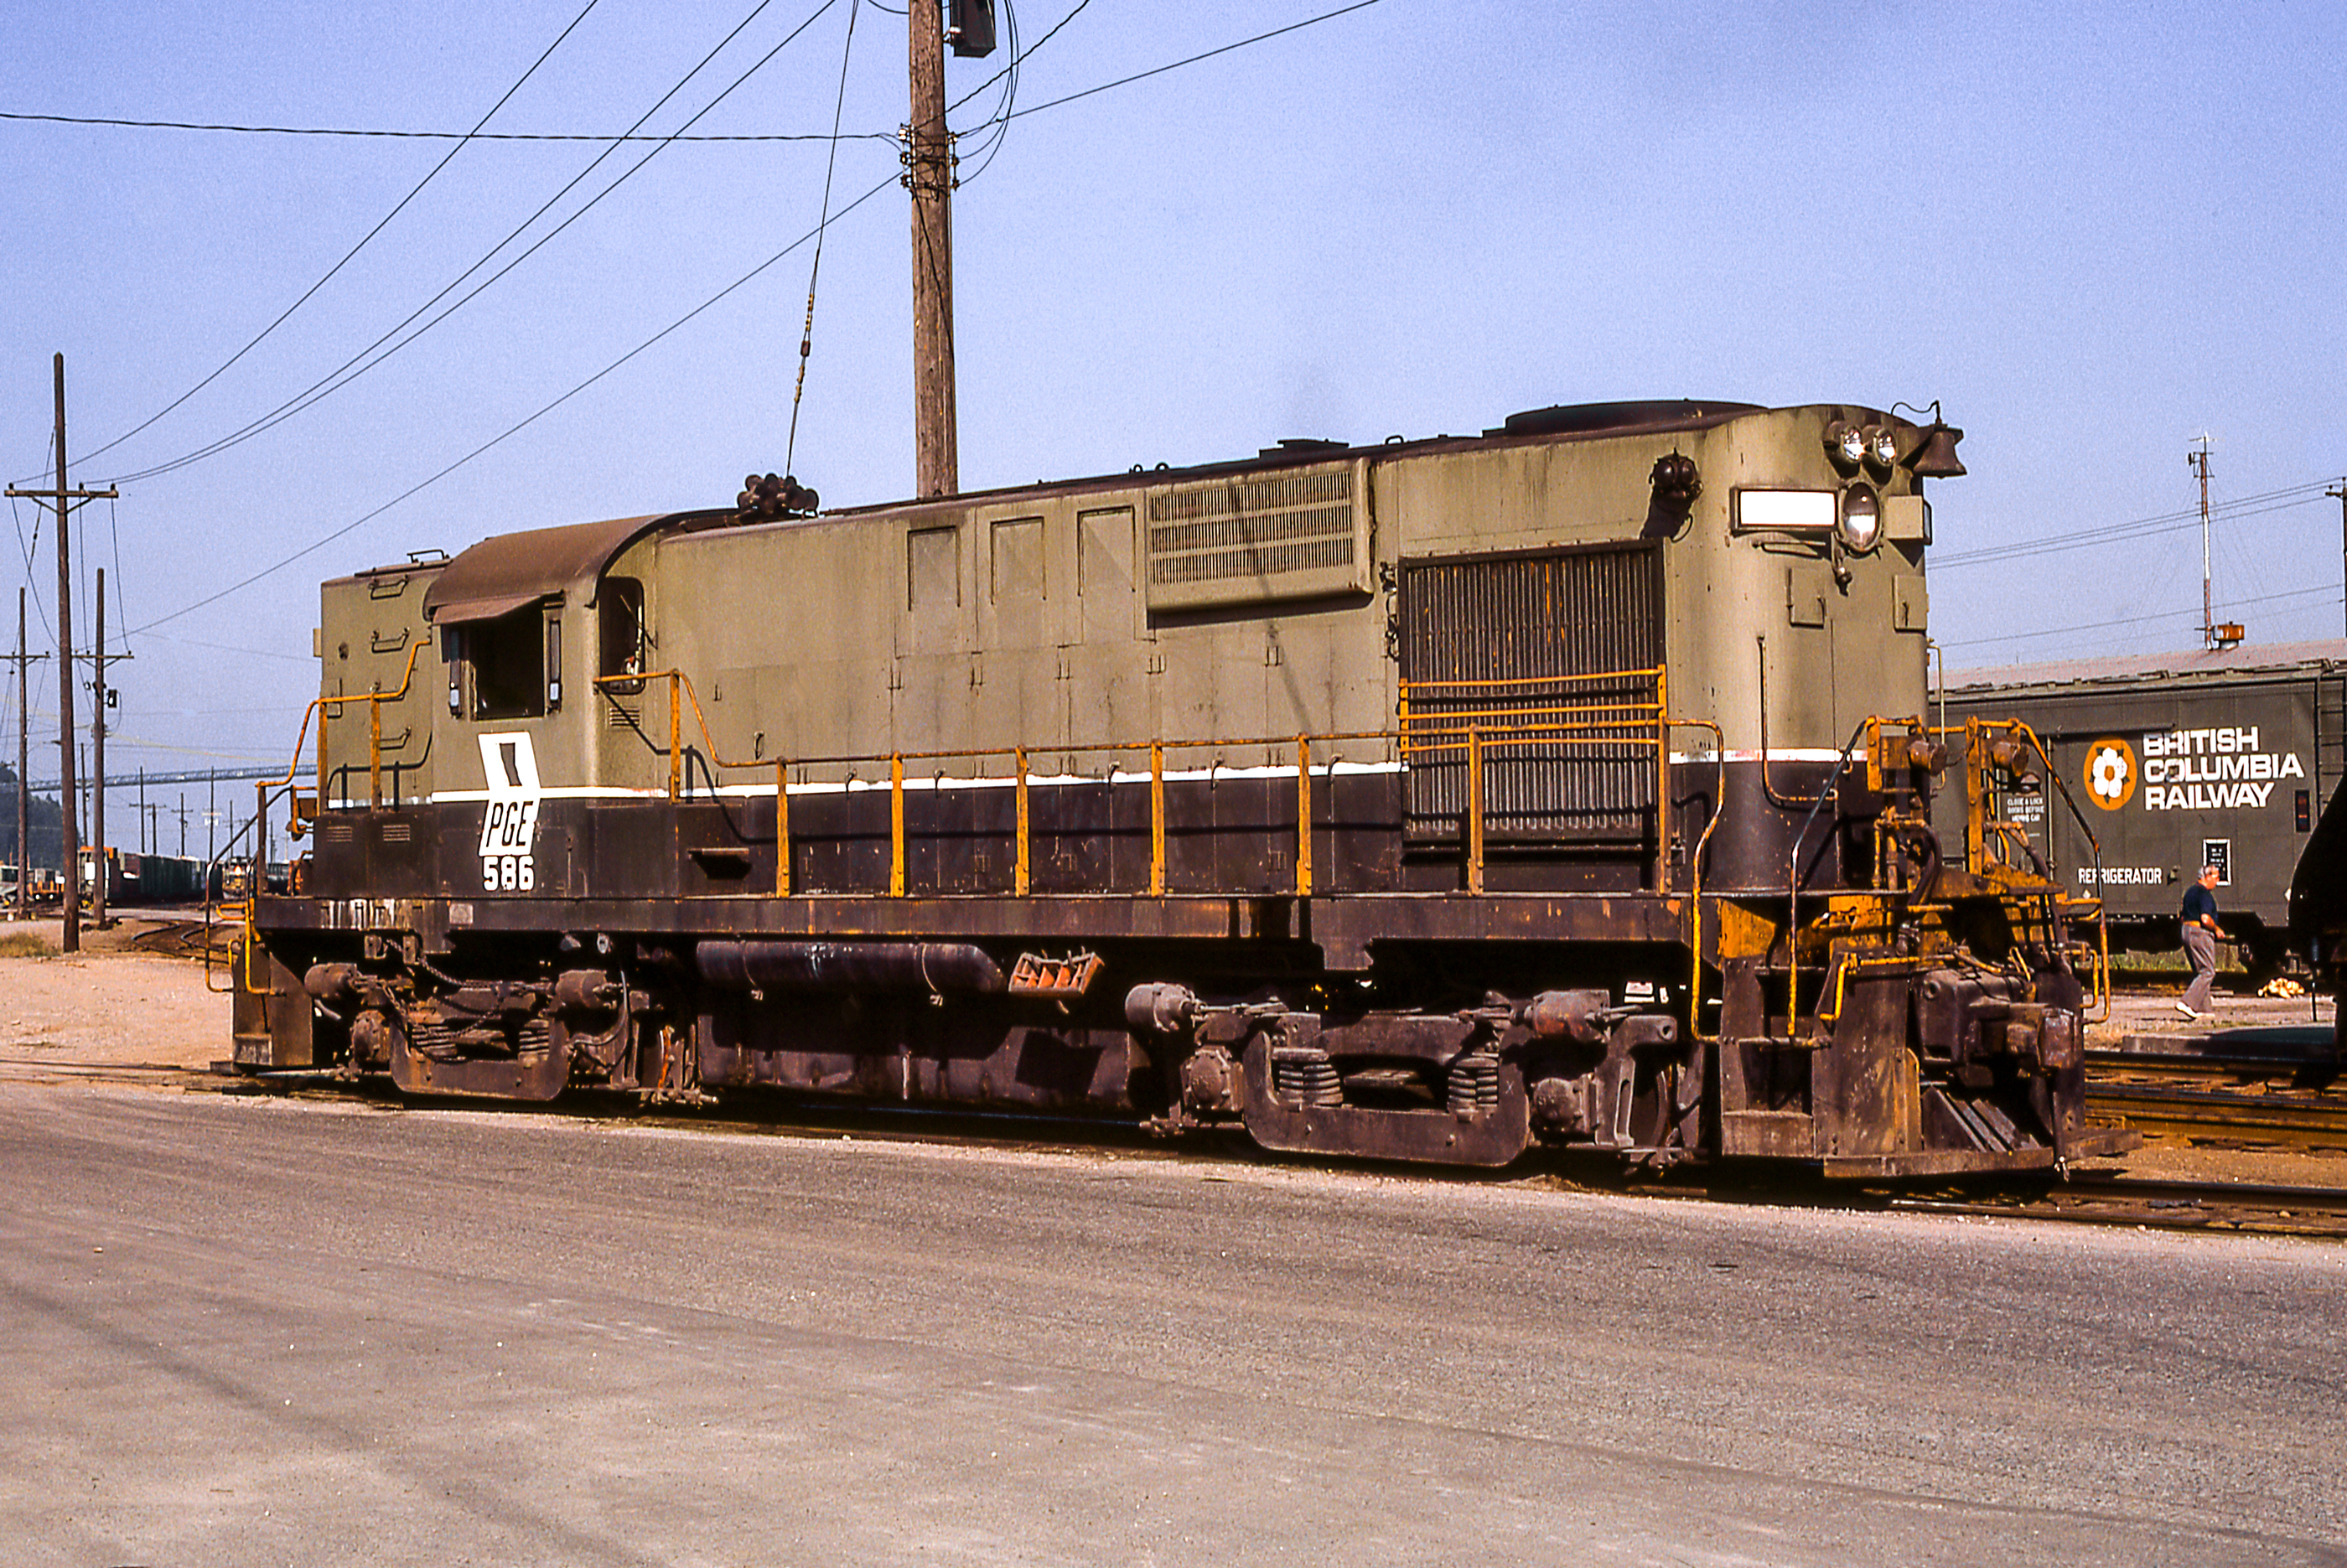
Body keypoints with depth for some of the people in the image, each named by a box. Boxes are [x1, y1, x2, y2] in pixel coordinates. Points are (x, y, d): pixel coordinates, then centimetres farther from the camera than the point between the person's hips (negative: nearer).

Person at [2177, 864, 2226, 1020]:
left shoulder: (2190, 891, 17)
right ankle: (2187, 1003, -17)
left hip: (2187, 931, 10)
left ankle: (2203, 1008, 10)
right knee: (2208, 972, -8)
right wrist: (2217, 930, -6)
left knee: (2200, 972, 13)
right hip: (2201, 933, -10)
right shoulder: (2204, 894, -13)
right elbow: (2205, 919, -23)